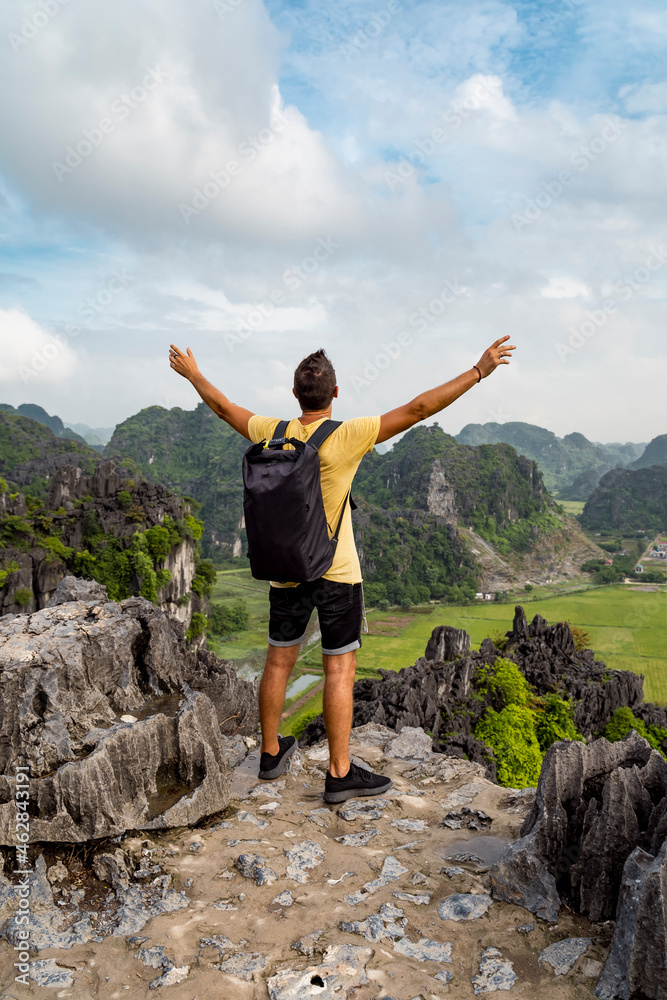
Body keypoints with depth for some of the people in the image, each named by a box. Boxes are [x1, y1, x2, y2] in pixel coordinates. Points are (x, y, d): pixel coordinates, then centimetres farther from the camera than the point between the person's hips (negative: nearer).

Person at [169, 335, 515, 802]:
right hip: (337, 572, -5)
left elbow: (223, 406, 12)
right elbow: (418, 409, -19)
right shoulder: (346, 438, -17)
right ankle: (340, 773, 12)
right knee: (340, 670, 4)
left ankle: (271, 752, 33)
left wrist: (192, 373, 30)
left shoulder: (272, 434, -5)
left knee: (279, 661, 16)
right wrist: (479, 371, -16)